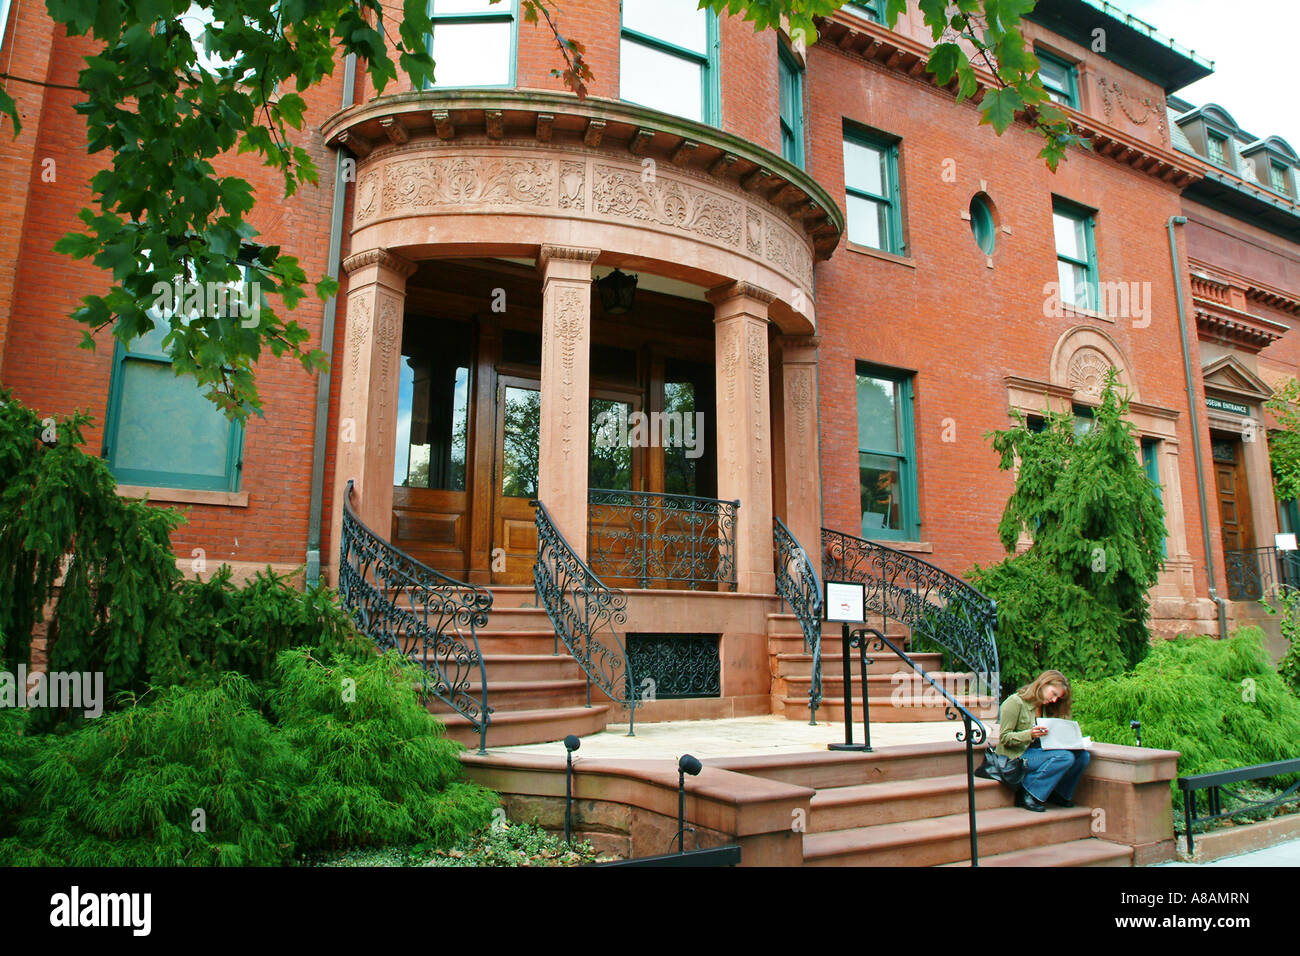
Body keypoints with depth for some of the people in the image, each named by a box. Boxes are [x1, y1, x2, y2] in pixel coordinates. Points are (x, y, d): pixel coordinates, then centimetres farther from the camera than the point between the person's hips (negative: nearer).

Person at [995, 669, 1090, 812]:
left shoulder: (1045, 707, 14)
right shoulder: (1015, 702, -11)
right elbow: (1004, 737, -14)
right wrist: (1030, 734, -28)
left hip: (1038, 751, 8)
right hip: (1017, 756, -8)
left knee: (1083, 755, -9)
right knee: (1065, 757, -27)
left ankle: (1059, 794, 8)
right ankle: (1028, 794, -16)